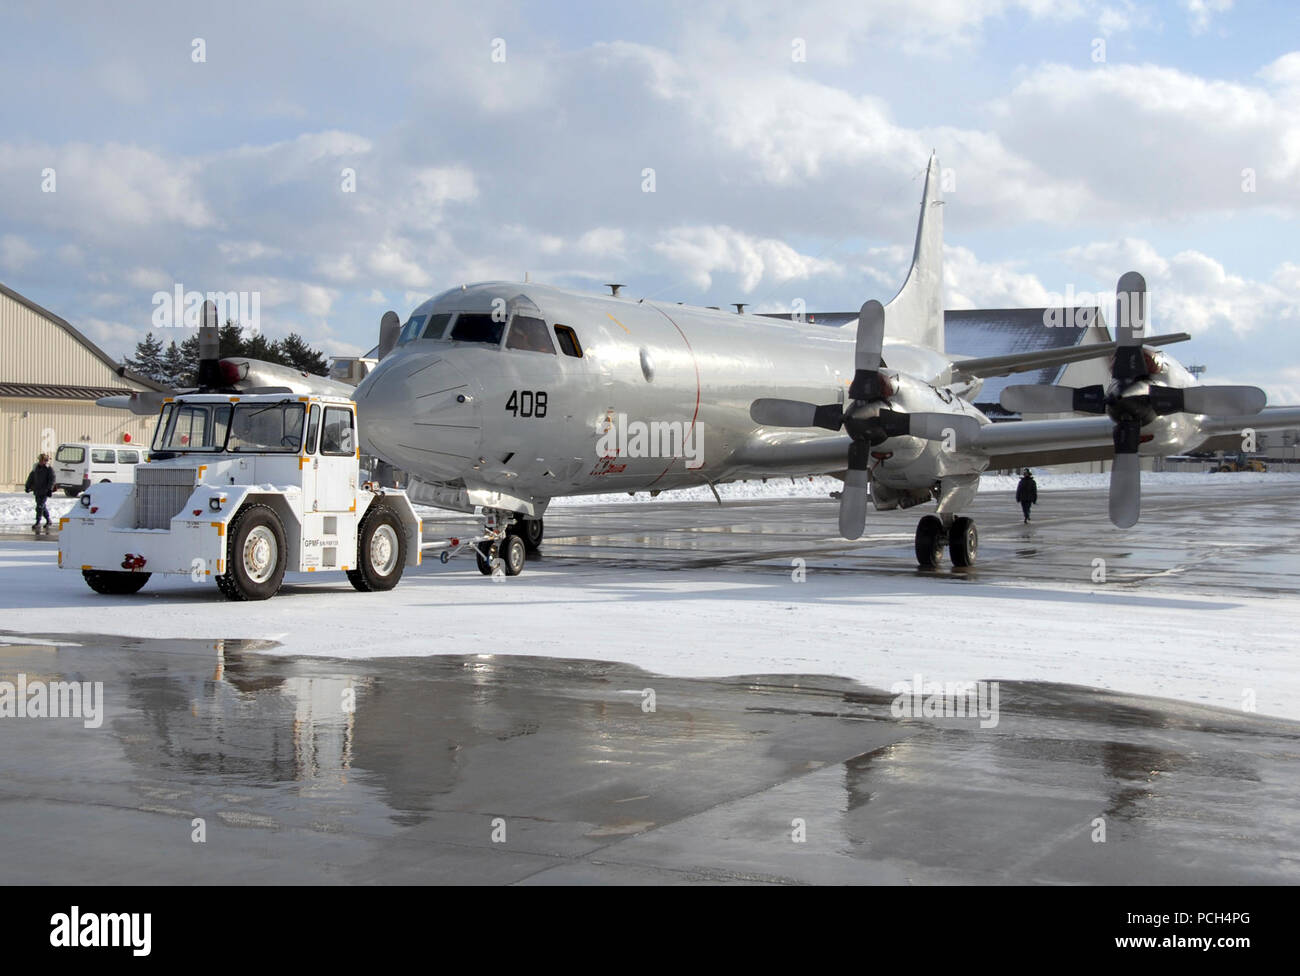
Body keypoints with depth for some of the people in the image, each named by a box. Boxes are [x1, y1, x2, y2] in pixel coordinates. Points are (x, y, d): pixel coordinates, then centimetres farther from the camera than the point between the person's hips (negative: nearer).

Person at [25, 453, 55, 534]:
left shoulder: (49, 469, -7)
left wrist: (50, 489, -21)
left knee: (40, 507, -11)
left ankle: (38, 523, -7)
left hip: (44, 491, -6)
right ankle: (48, 520, 27)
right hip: (37, 491, 6)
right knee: (42, 506, 13)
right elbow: (31, 478, 18)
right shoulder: (36, 468, 10)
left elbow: (52, 480, -12)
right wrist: (27, 487, 14)